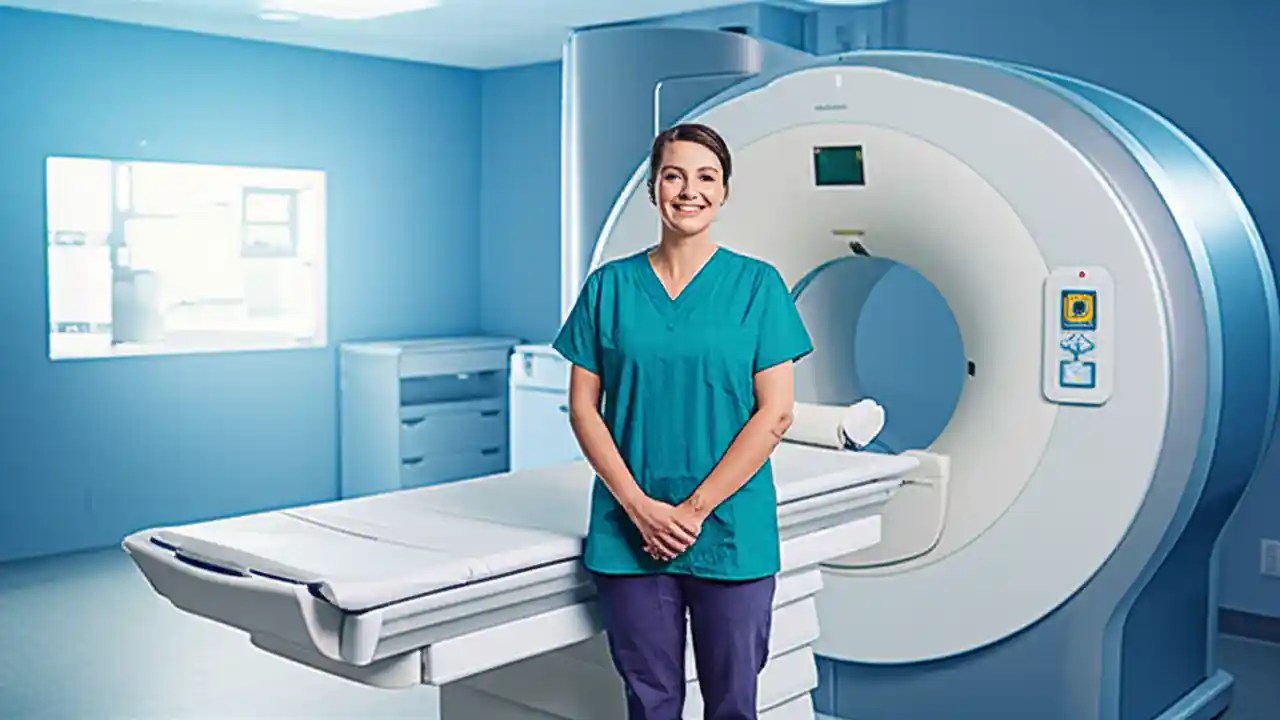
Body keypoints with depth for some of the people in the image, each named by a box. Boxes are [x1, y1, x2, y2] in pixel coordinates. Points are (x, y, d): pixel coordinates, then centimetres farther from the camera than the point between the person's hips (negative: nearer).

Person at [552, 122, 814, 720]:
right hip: (630, 532, 1)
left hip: (732, 533, -1)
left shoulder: (757, 284, -1)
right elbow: (583, 407, 2)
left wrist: (695, 508, -11)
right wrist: (639, 505, -9)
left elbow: (775, 412, -6)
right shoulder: (609, 285, 3)